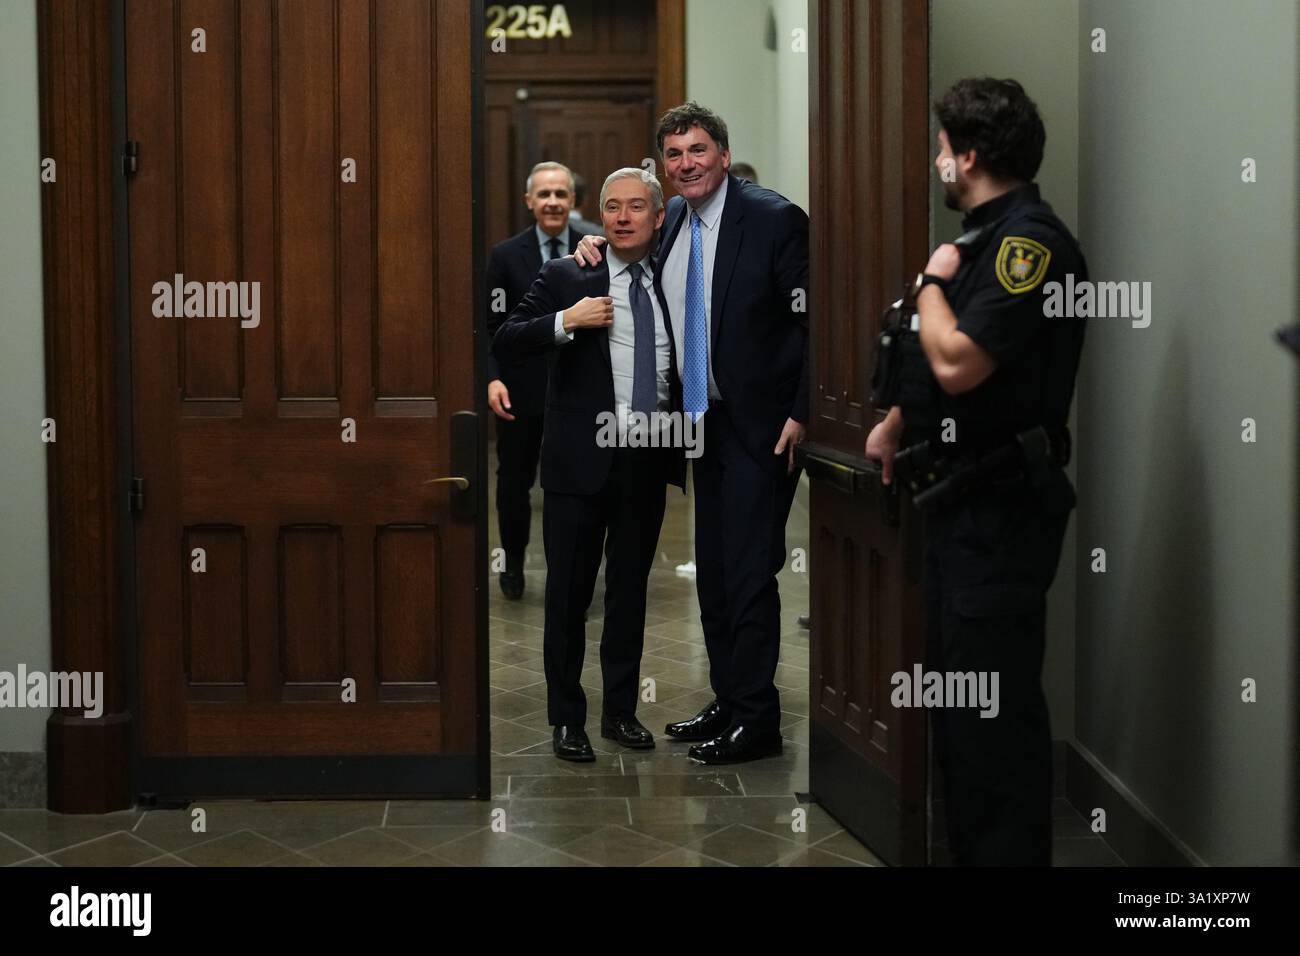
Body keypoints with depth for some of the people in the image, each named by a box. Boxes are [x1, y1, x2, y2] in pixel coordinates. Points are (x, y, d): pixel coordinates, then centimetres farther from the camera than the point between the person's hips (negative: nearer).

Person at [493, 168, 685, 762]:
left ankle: (620, 712, 25)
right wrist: (565, 322, -24)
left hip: (648, 461, 4)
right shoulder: (566, 278, -2)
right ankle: (566, 719, 16)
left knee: (631, 591, 13)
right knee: (569, 592, 4)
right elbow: (504, 344, -9)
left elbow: (682, 371, 20)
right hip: (582, 460, -3)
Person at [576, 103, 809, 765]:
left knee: (749, 569, -5)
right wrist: (598, 243, 7)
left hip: (759, 424, -7)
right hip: (704, 422, 7)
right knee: (713, 570, 13)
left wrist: (800, 413, -18)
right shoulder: (671, 222, 9)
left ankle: (756, 719, 5)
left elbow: (814, 322, -13)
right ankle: (727, 701, 24)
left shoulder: (774, 219, -12)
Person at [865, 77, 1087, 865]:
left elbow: (959, 362, -26)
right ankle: (971, 847, 27)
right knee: (959, 694, 16)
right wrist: (898, 423, 10)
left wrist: (933, 281, -10)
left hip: (1004, 509, -10)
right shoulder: (987, 236, 14)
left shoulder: (1031, 239, -17)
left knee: (995, 706, -6)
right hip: (964, 499, 10)